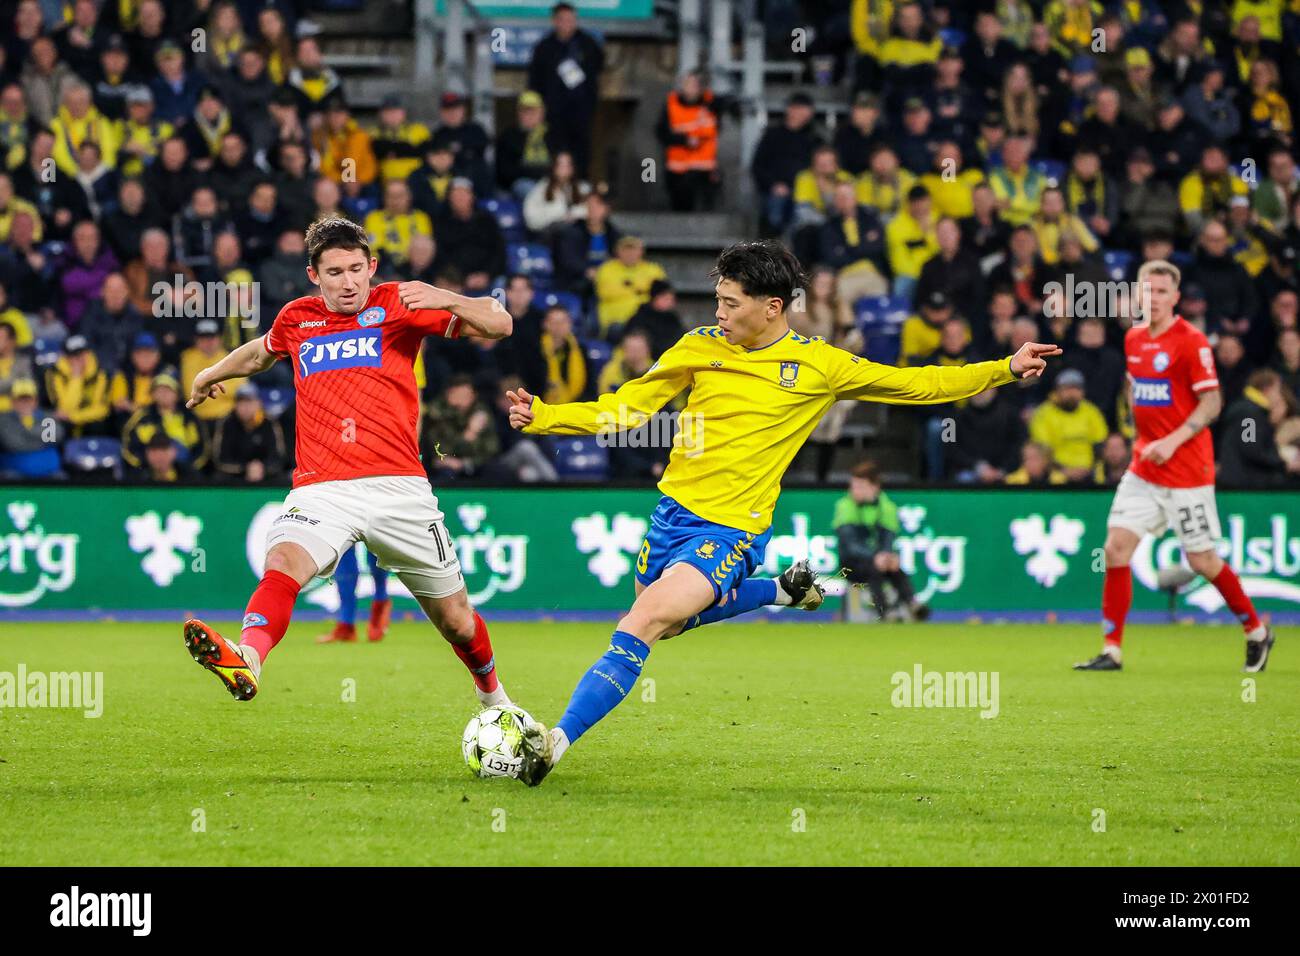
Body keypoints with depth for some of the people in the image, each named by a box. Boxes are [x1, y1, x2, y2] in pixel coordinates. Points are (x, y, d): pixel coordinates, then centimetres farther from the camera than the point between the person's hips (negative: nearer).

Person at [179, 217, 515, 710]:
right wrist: (211, 374, 55)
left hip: (398, 485, -1)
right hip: (321, 489, 1)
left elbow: (499, 325, 0)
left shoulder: (397, 304, 6)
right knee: (284, 563, -32)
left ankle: (491, 694, 38)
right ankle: (246, 660, -57)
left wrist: (446, 299, -18)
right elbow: (262, 352, 40)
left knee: (455, 619, 8)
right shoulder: (297, 318, 15)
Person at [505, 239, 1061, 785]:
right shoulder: (700, 348, 1)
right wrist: (541, 417, -8)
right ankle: (784, 589, 42)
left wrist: (1005, 370, 1)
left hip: (732, 531, -5)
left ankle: (557, 741, -22)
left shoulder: (820, 366, -4)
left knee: (641, 624, -22)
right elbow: (624, 410, 5)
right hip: (674, 510, 5)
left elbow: (918, 386, 6)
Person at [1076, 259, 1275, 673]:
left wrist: (1173, 441, -24)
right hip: (1144, 466, 6)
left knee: (1202, 561, 0)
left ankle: (1257, 632, 23)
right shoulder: (1134, 339, 9)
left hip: (1186, 469, -6)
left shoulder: (1191, 342, -13)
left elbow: (1212, 403, -15)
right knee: (1116, 546, -7)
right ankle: (1111, 651, -4)